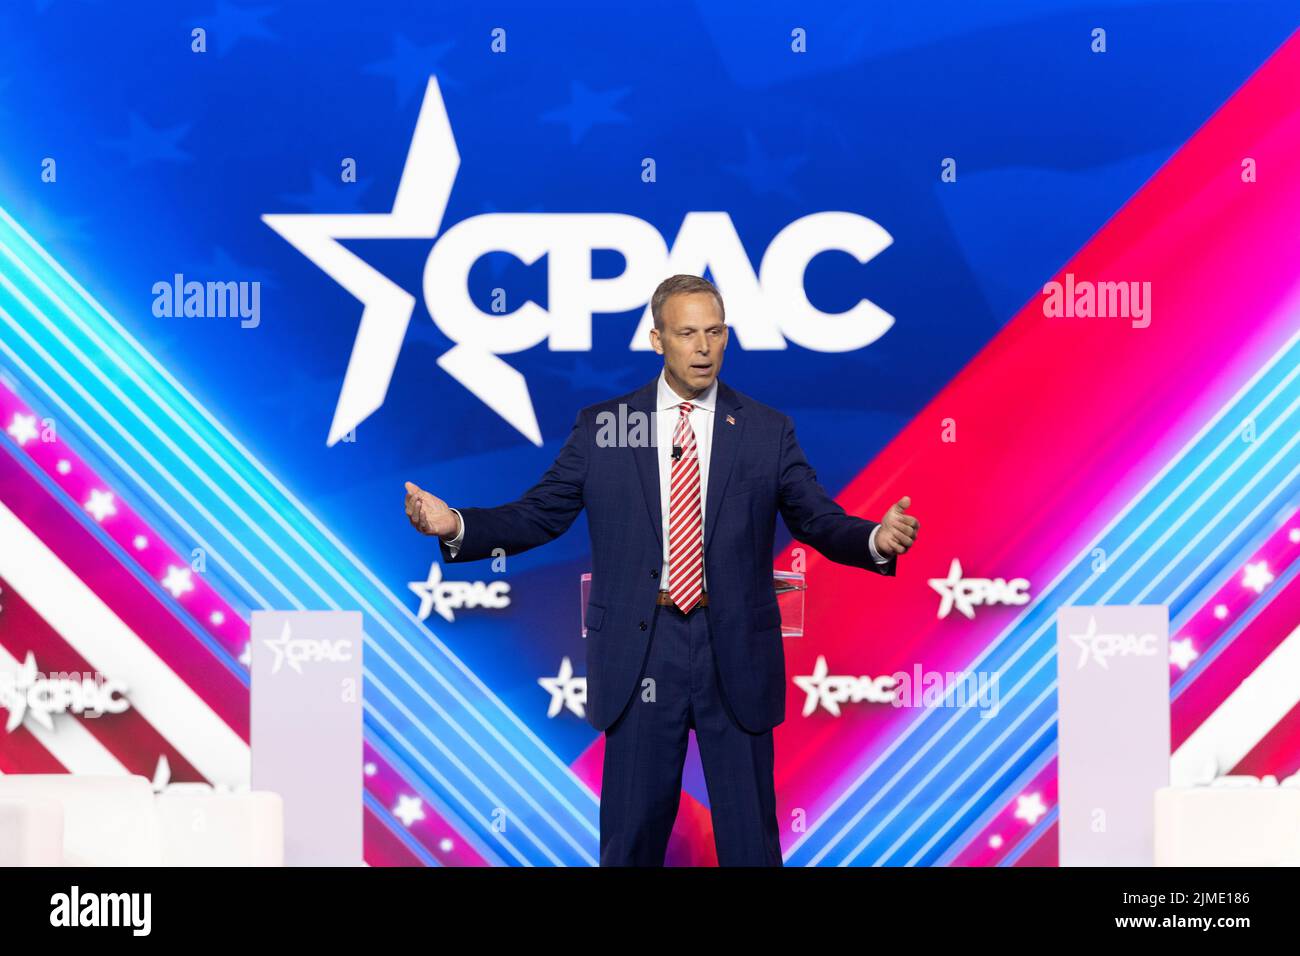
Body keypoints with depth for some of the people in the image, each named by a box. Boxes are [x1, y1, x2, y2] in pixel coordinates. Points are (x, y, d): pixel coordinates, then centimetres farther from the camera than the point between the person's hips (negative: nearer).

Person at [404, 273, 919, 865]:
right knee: (631, 835, 9)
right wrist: (457, 525, -13)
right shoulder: (600, 426, 4)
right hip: (638, 653, 0)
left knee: (749, 836, 7)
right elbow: (539, 515, 3)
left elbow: (820, 522, 2)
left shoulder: (767, 431, 4)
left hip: (734, 652, 0)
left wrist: (876, 538, -20)